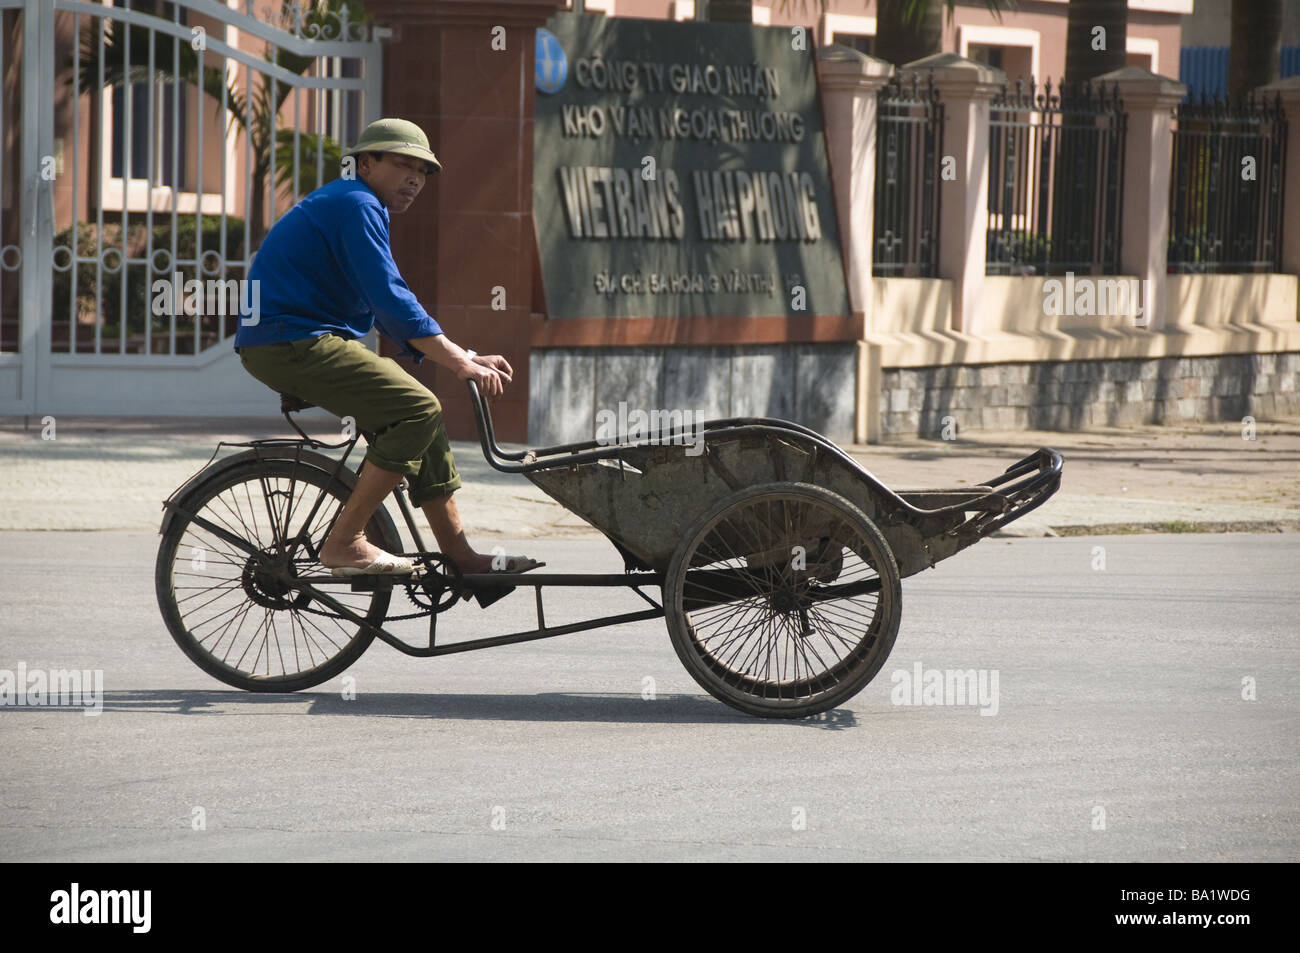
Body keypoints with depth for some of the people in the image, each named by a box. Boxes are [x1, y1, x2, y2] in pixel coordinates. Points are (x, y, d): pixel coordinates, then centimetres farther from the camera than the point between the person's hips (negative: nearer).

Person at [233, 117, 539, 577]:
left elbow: (390, 314, 22)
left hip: (302, 342, 11)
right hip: (289, 344, -11)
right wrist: (462, 363, -19)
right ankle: (344, 544, -17)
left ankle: (458, 553, 13)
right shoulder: (355, 204, -11)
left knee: (421, 411, 12)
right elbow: (391, 300, -21)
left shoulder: (360, 207, 23)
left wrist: (466, 358, 11)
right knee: (418, 409, -18)